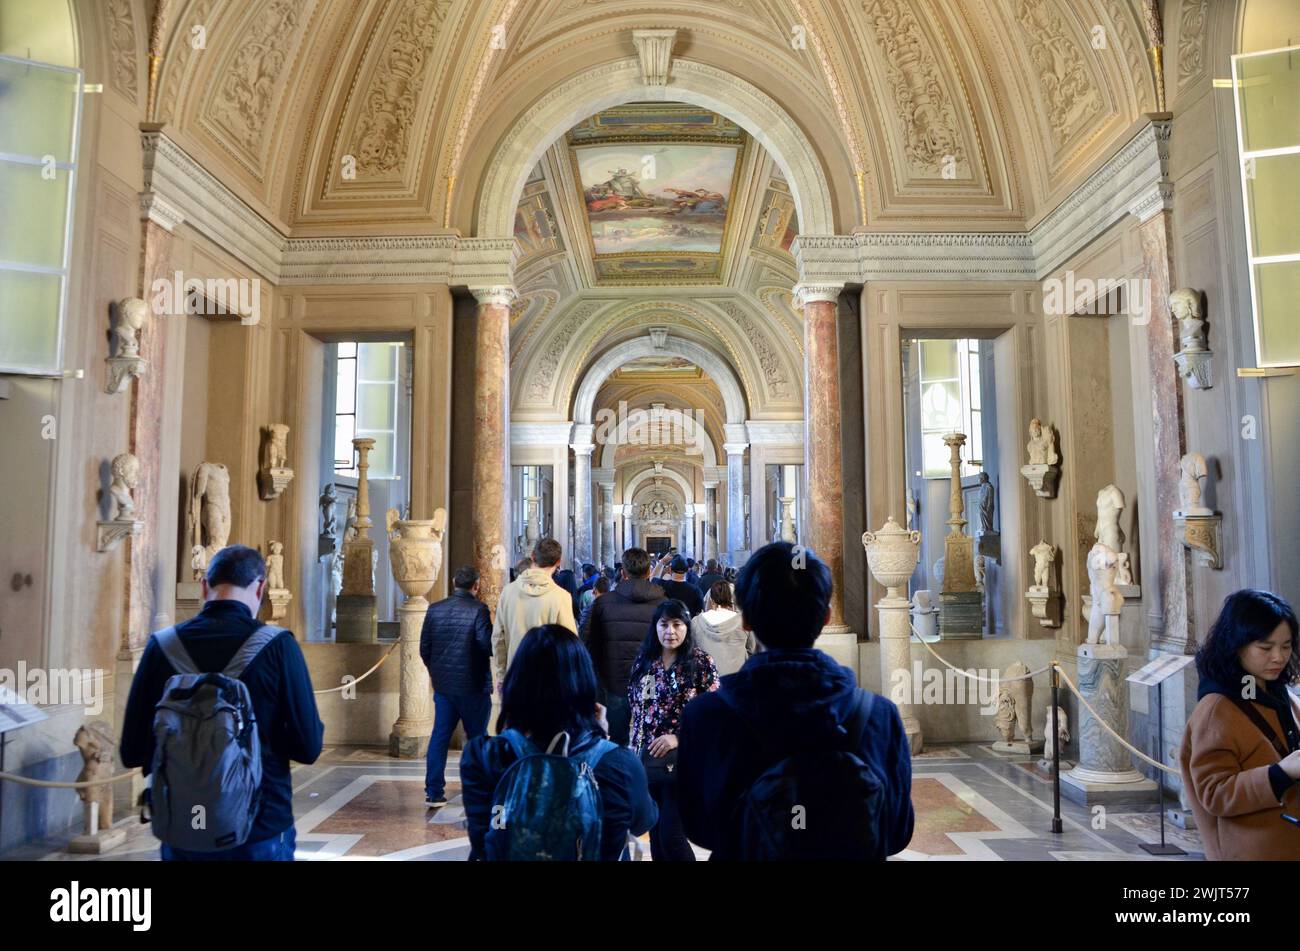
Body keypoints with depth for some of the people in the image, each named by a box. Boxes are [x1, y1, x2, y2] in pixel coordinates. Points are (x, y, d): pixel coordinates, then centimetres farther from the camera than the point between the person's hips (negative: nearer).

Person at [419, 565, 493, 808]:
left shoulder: (434, 609, 4)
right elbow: (487, 645, -18)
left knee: (439, 736, 9)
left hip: (442, 684, 5)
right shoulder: (478, 609, -13)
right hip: (473, 686, -4)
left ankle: (434, 792, 10)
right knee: (477, 738, 8)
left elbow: (424, 648, 8)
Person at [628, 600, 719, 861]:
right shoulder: (644, 661, 7)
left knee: (671, 837, -6)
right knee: (656, 836, 13)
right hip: (647, 760, 5)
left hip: (683, 761, -5)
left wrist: (679, 738, -17)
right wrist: (634, 751, 9)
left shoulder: (701, 662, -7)